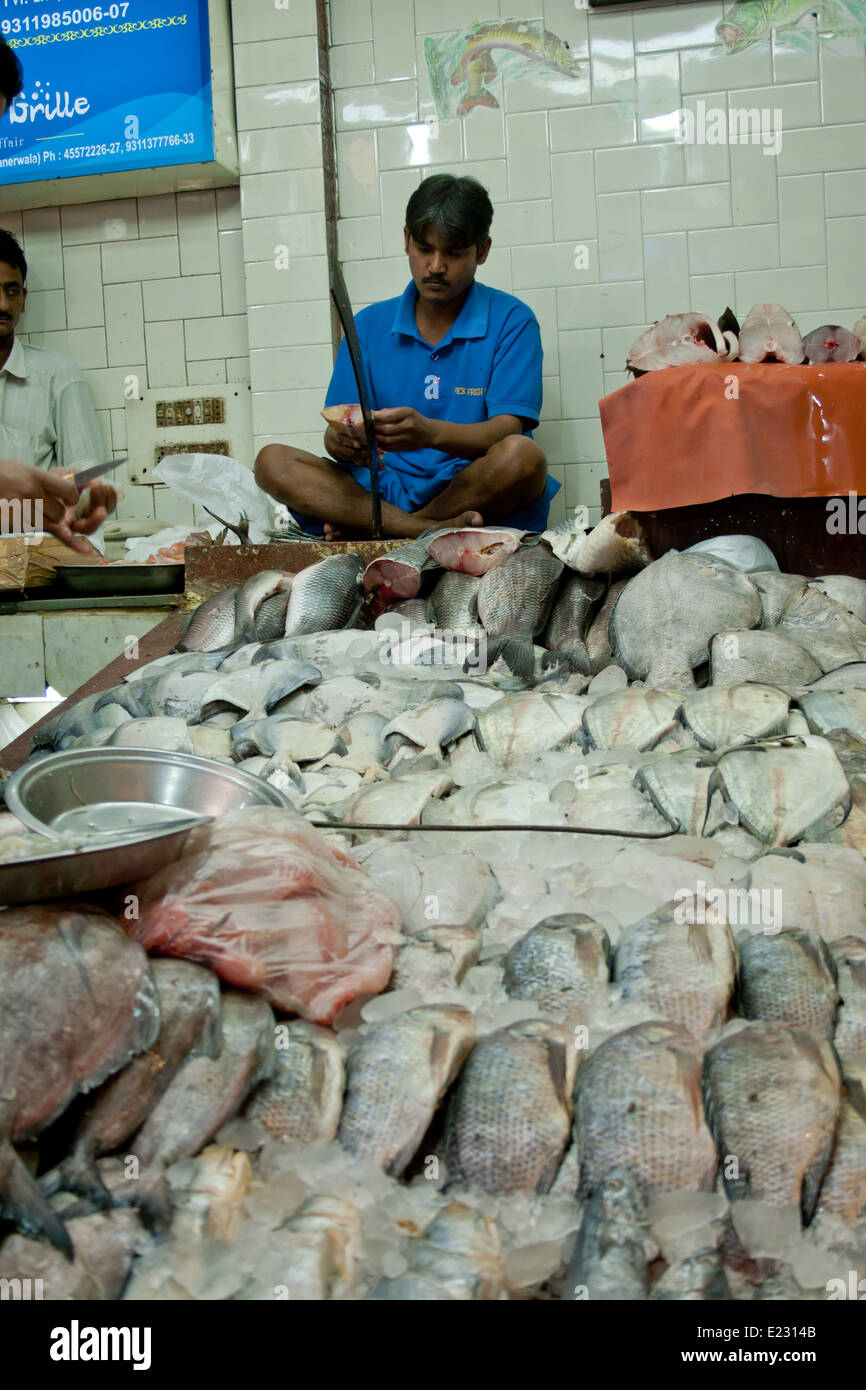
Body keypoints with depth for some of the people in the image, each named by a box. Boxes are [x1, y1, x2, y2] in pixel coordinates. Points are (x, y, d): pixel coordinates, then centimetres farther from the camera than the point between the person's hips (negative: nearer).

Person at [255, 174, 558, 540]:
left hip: (483, 496, -2)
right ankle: (433, 530, -30)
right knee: (272, 462, -16)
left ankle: (366, 530, -19)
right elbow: (337, 427, 7)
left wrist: (430, 432, -29)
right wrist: (341, 440, -20)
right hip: (388, 490, 3)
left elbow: (507, 431, -9)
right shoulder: (370, 325, 14)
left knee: (522, 456, -35)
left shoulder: (511, 321, 4)